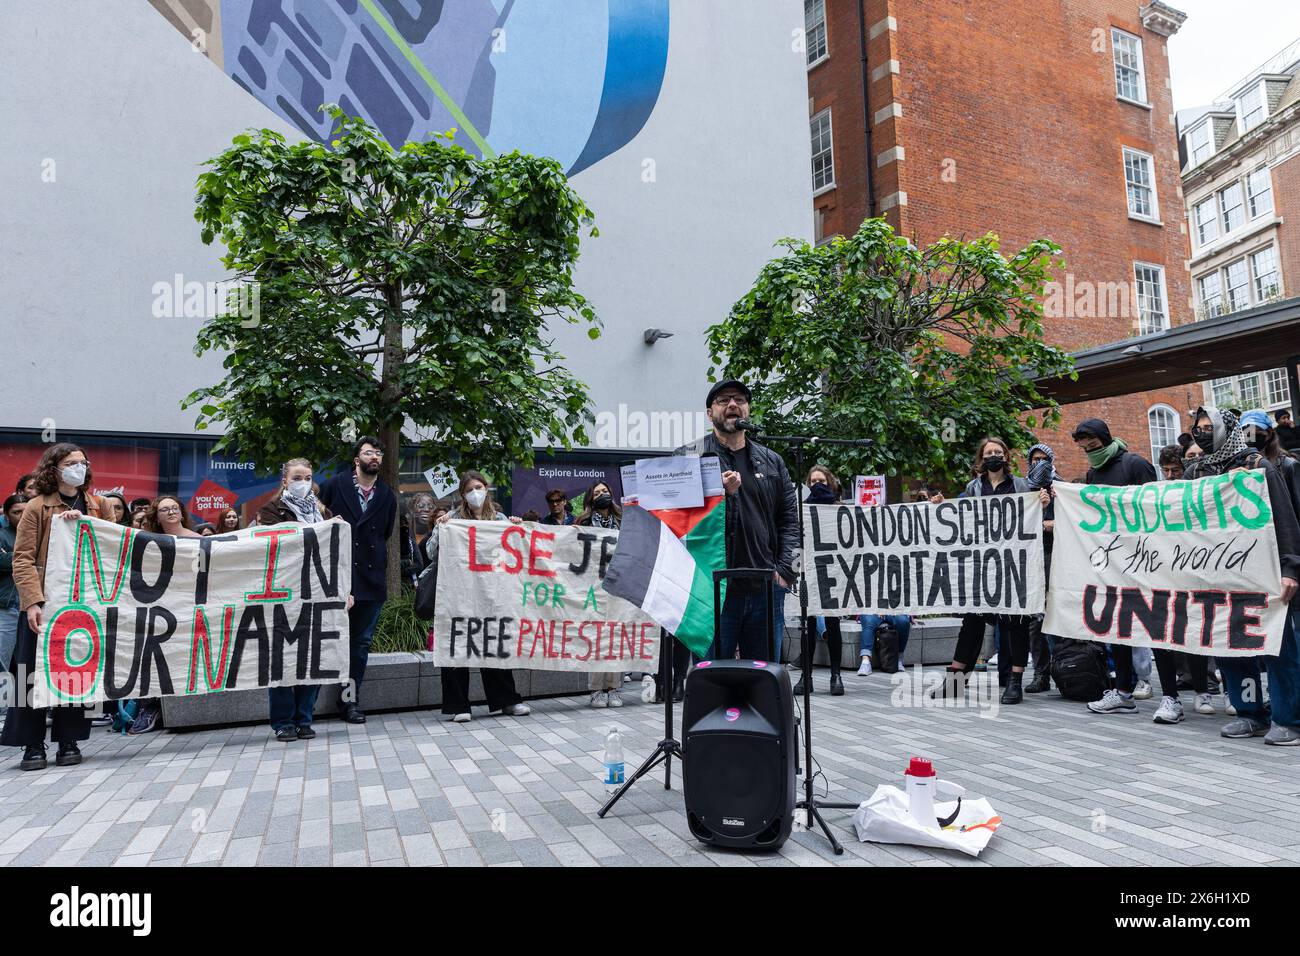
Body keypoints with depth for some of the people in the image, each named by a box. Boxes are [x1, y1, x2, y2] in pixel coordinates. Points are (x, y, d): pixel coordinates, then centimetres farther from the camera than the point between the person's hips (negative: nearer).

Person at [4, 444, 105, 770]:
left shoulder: (96, 507, 11)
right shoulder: (37, 508, 0)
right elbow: (22, 559, -6)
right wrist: (32, 601, -18)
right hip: (43, 604, -3)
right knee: (34, 673, 0)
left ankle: (69, 741, 15)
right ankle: (33, 745, 10)